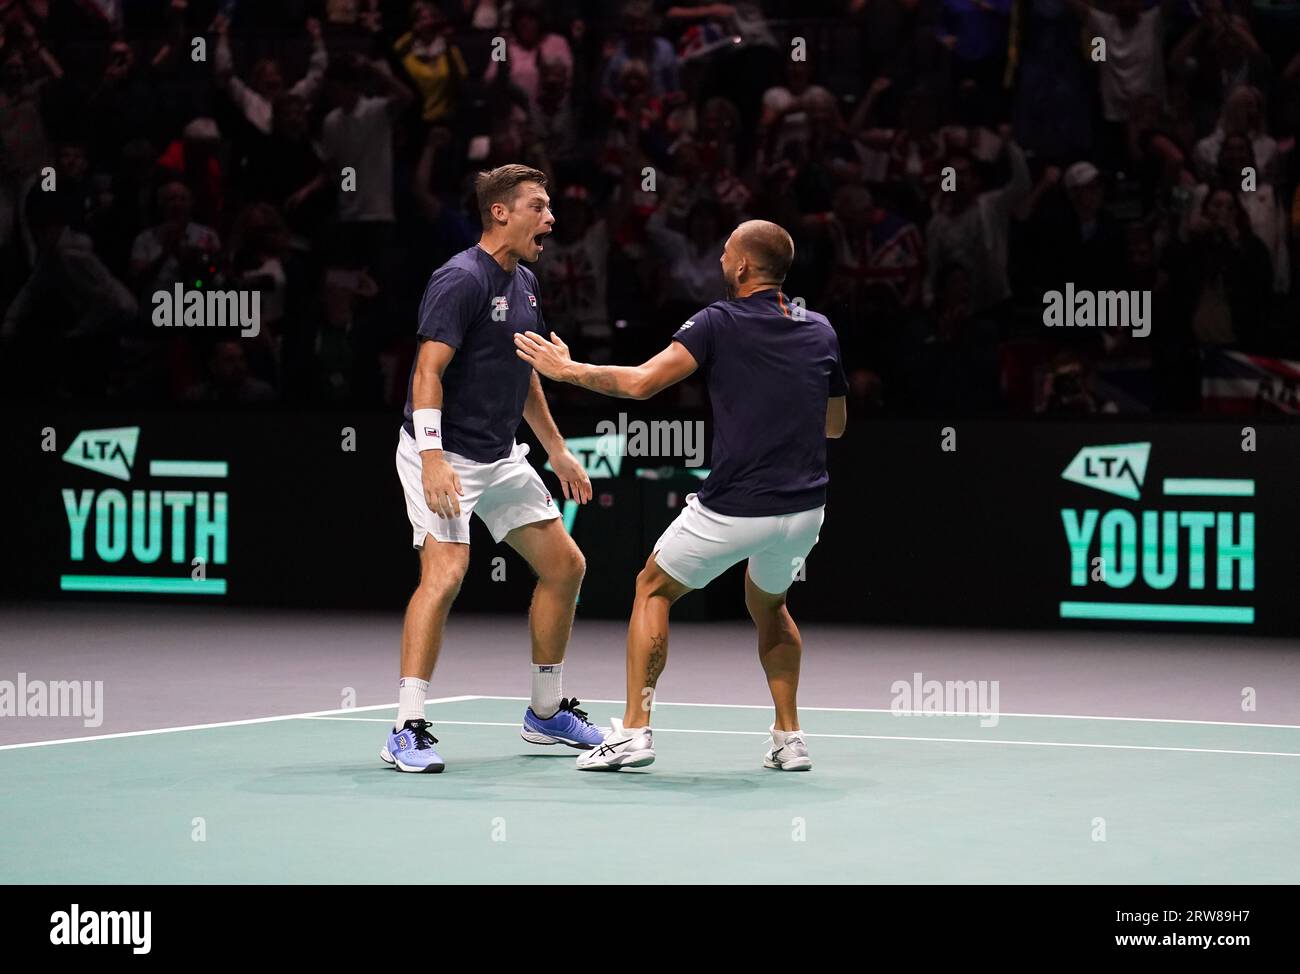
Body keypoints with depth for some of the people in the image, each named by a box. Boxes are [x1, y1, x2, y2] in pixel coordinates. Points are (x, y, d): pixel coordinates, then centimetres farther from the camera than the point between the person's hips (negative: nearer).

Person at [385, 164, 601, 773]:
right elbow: (429, 370, -22)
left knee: (564, 567, 10)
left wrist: (558, 451, 24)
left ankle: (546, 713, 24)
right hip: (445, 457, -9)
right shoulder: (461, 279, -16)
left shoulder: (524, 284, 12)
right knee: (446, 573, -23)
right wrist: (432, 459, -30)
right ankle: (407, 732, -21)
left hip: (501, 459, 10)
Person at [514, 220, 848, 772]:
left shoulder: (721, 323, -7)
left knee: (653, 589, 16)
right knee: (768, 604, 31)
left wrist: (568, 369, -3)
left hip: (734, 509, -5)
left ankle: (634, 730, 8)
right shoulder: (820, 331, 8)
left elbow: (641, 382, -15)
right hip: (804, 509, 5)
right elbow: (835, 423, 19)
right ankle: (789, 738, 22)